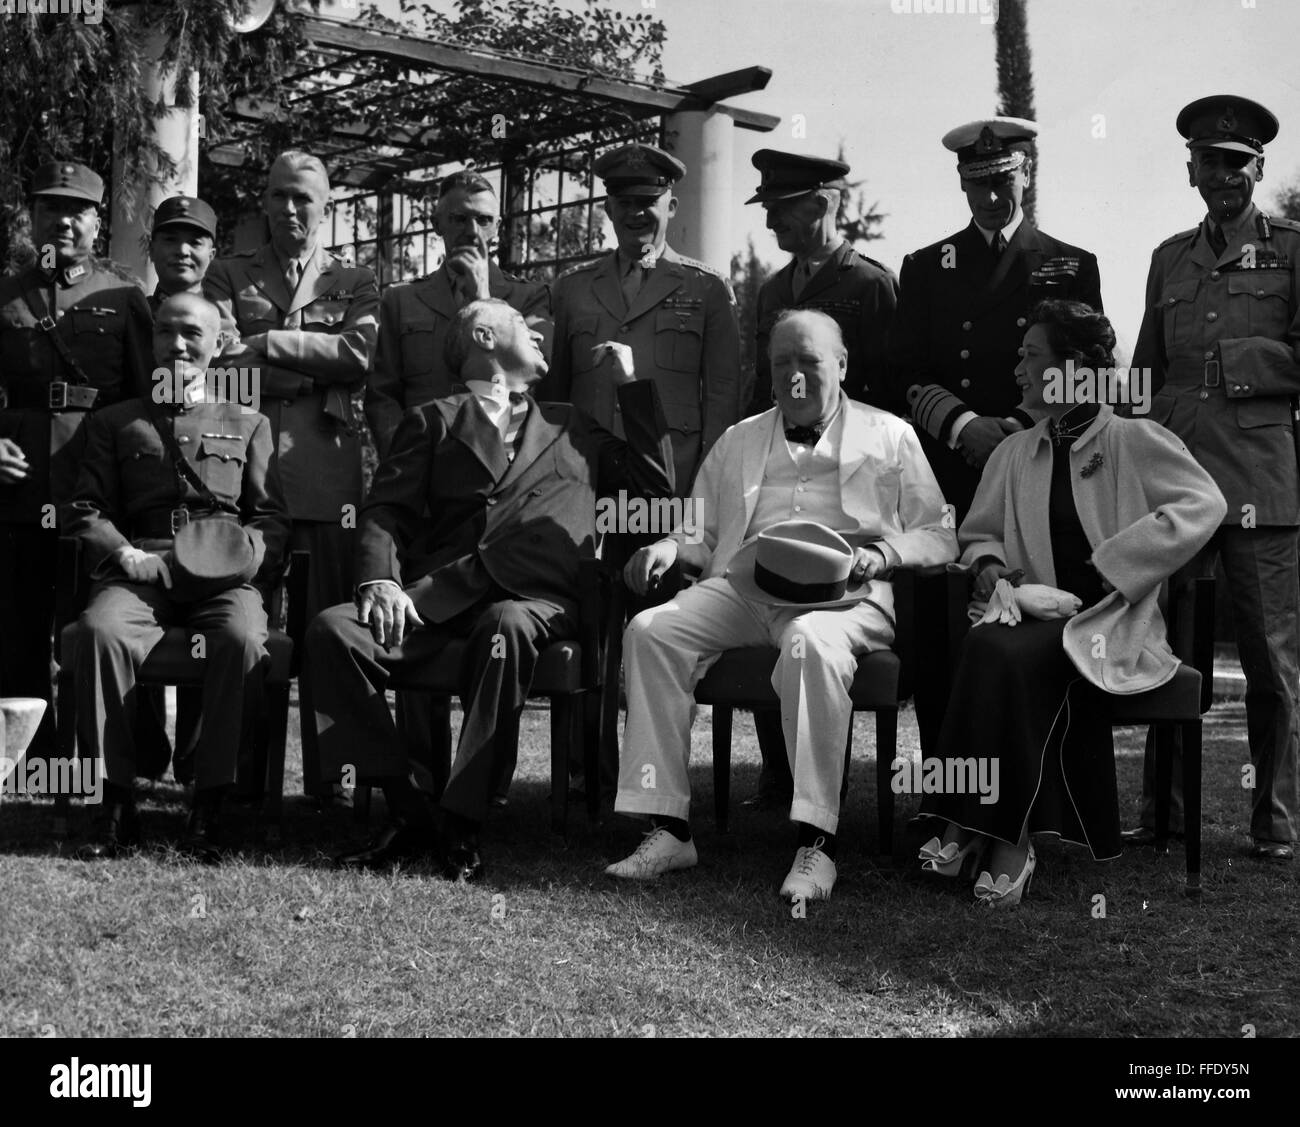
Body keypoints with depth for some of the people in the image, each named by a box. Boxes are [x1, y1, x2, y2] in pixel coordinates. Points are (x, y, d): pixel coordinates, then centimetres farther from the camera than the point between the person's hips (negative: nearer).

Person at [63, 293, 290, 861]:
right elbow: (85, 509, 13)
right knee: (100, 629, -34)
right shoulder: (115, 422, 23)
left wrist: (241, 550, -10)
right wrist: (124, 552, -8)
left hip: (225, 577, 0)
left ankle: (208, 807, -27)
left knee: (243, 639, -36)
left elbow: (272, 516, 13)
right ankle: (115, 803, -25)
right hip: (140, 574, 1)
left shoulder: (248, 424, 22)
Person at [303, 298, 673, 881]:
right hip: (437, 596, 1)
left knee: (507, 629, -37)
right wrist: (382, 580, -11)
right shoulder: (434, 421, 24)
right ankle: (408, 812, -18)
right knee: (332, 632, -25)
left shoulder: (569, 427, 31)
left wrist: (630, 383, 23)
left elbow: (657, 481, 26)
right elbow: (387, 510, 11)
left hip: (532, 600, -1)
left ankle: (463, 823, -31)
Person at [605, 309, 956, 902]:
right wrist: (669, 546, 4)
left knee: (812, 644, -39)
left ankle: (816, 841, -38)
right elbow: (703, 532, 27)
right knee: (650, 630, -24)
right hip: (742, 585, 4)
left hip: (844, 591, -3)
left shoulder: (889, 436, 18)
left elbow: (938, 536, 11)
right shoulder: (738, 441, 28)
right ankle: (667, 827, -24)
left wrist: (881, 555, -9)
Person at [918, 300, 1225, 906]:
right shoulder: (1013, 453, 18)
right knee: (990, 649, -32)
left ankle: (1006, 839, -25)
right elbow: (979, 534, 26)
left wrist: (1110, 567, -13)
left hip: (1110, 624, -4)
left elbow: (1202, 504, -11)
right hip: (1040, 618, 4)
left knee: (998, 651, -33)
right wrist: (991, 569, 0)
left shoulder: (1133, 440, 1)